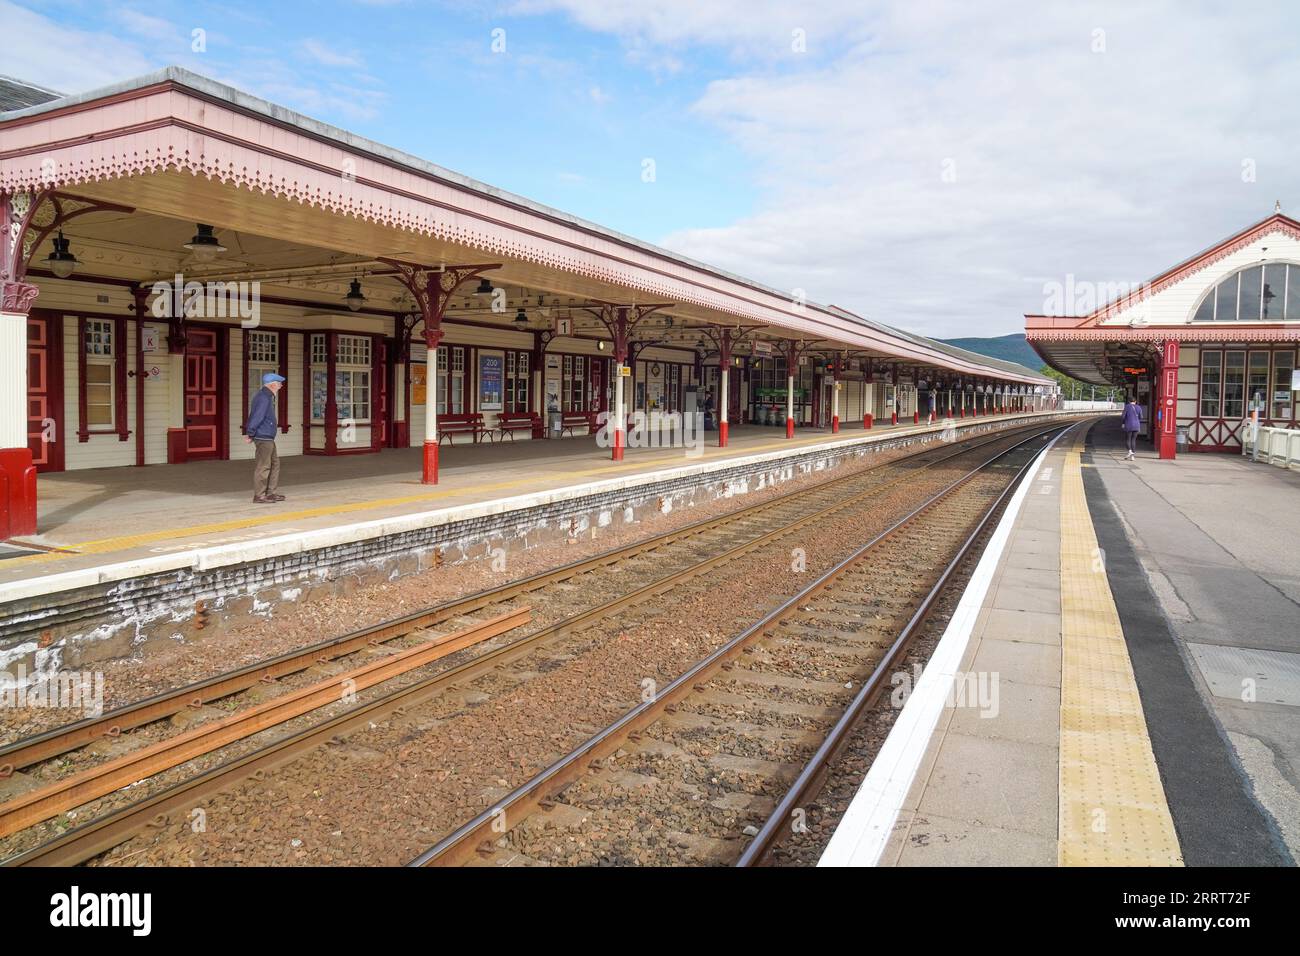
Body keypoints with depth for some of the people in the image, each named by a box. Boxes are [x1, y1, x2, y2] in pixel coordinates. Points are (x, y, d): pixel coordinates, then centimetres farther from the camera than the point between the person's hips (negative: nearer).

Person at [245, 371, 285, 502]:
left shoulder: (266, 396, 16)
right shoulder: (264, 398, -16)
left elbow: (253, 415, 19)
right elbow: (257, 417, -22)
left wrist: (248, 432, 13)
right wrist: (250, 434, -14)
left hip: (268, 438, 10)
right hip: (263, 438, -10)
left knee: (274, 463, 14)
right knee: (263, 467, -6)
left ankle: (270, 493, 19)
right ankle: (259, 495, -2)